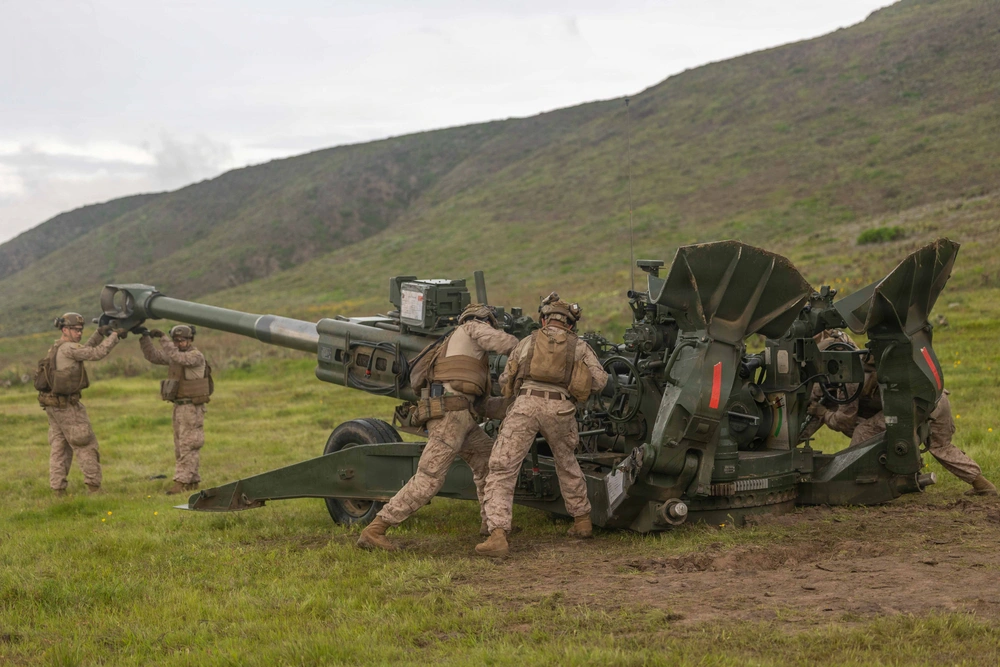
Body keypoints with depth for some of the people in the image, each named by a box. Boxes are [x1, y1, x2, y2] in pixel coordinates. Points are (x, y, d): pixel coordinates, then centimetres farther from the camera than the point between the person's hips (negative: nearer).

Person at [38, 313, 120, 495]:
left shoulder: (56, 348, 14)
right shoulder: (68, 348, -16)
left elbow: (86, 350, 22)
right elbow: (96, 354, -20)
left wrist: (99, 334, 11)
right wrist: (114, 336, -10)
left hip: (52, 404, 9)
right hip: (66, 405, -9)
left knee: (58, 446, 9)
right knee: (86, 445, -2)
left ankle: (58, 488, 8)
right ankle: (93, 486, -1)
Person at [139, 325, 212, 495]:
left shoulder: (196, 356, -13)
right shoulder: (174, 355, 12)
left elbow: (177, 357, -30)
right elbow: (152, 356, 11)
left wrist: (163, 338, -26)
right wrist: (145, 338, -2)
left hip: (192, 408, -9)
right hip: (178, 406, 9)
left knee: (188, 446, -8)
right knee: (180, 448, 12)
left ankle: (180, 482, -11)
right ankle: (193, 481, 18)